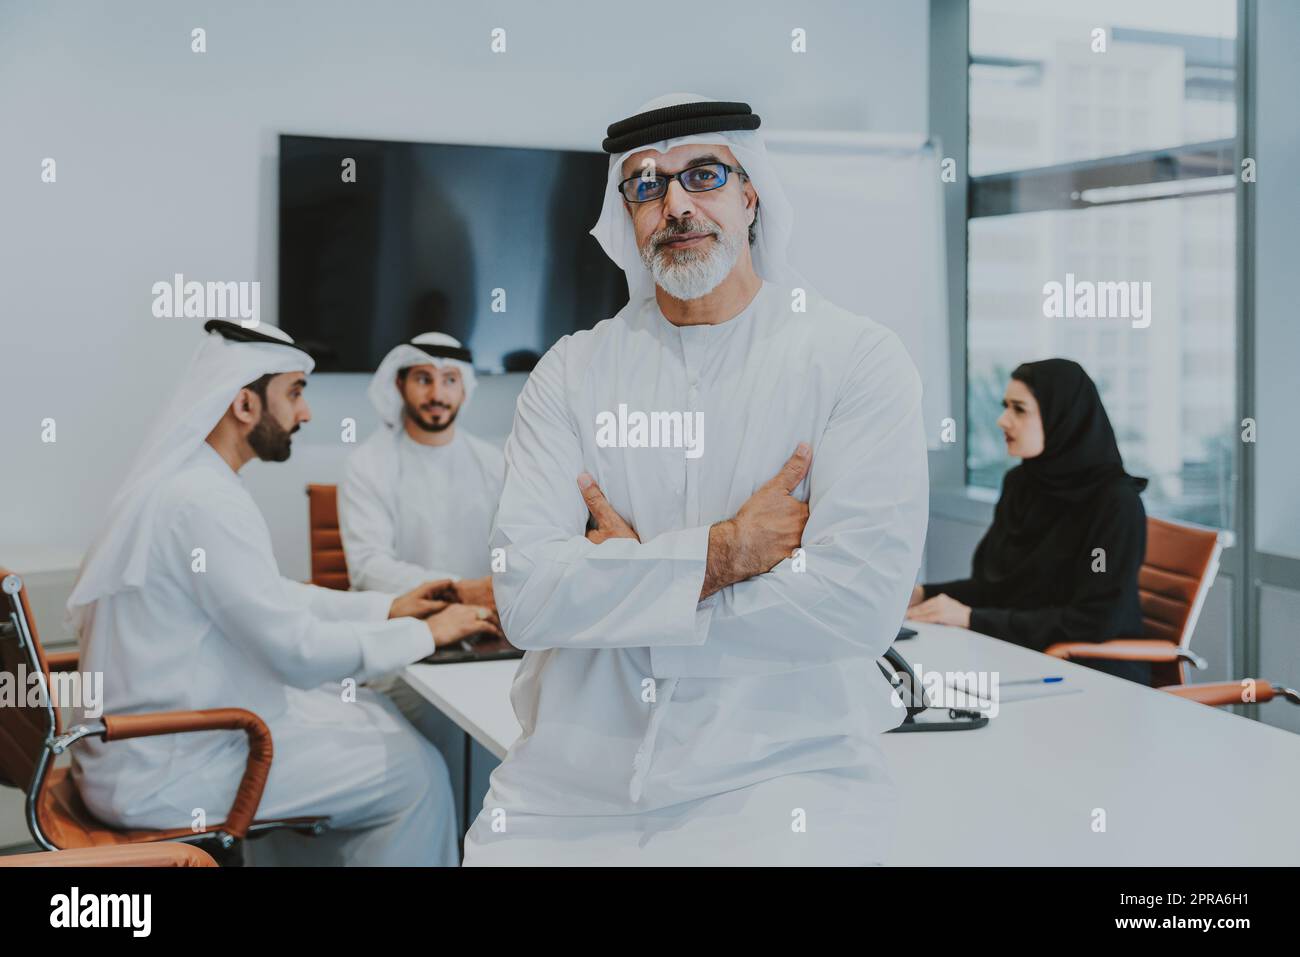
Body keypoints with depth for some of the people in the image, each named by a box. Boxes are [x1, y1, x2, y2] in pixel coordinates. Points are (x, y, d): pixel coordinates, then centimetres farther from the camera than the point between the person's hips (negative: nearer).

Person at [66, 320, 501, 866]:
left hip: (150, 741, 10)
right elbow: (299, 651, -24)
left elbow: (267, 598, 18)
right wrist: (426, 634, -11)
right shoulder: (205, 502, -24)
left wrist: (386, 608, 11)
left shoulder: (180, 480, 7)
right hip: (164, 778, -10)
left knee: (376, 716, 18)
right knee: (417, 774, -5)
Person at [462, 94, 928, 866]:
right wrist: (725, 551, -11)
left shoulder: (858, 360, -1)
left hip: (780, 767, -2)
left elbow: (862, 597, -14)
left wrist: (619, 582, -7)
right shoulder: (573, 373, 6)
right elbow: (526, 595, -5)